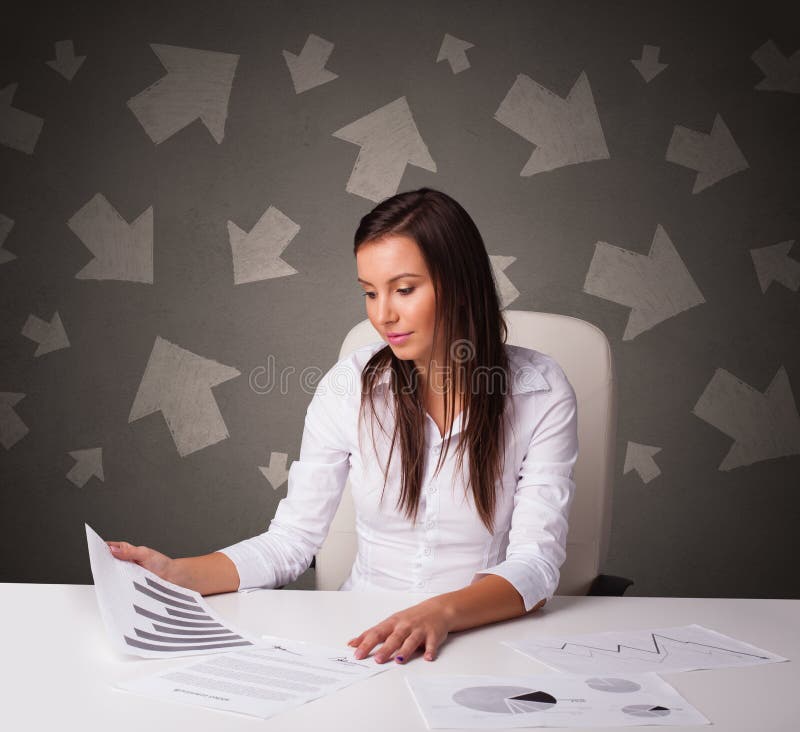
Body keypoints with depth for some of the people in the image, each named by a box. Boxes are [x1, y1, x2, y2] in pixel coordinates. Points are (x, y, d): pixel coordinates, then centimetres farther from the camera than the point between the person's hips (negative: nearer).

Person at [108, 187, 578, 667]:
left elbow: (535, 561, -14)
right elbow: (290, 542, 0)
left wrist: (442, 612, -32)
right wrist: (179, 576, -15)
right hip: (361, 636, 1)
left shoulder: (539, 392, -7)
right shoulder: (350, 386, -1)